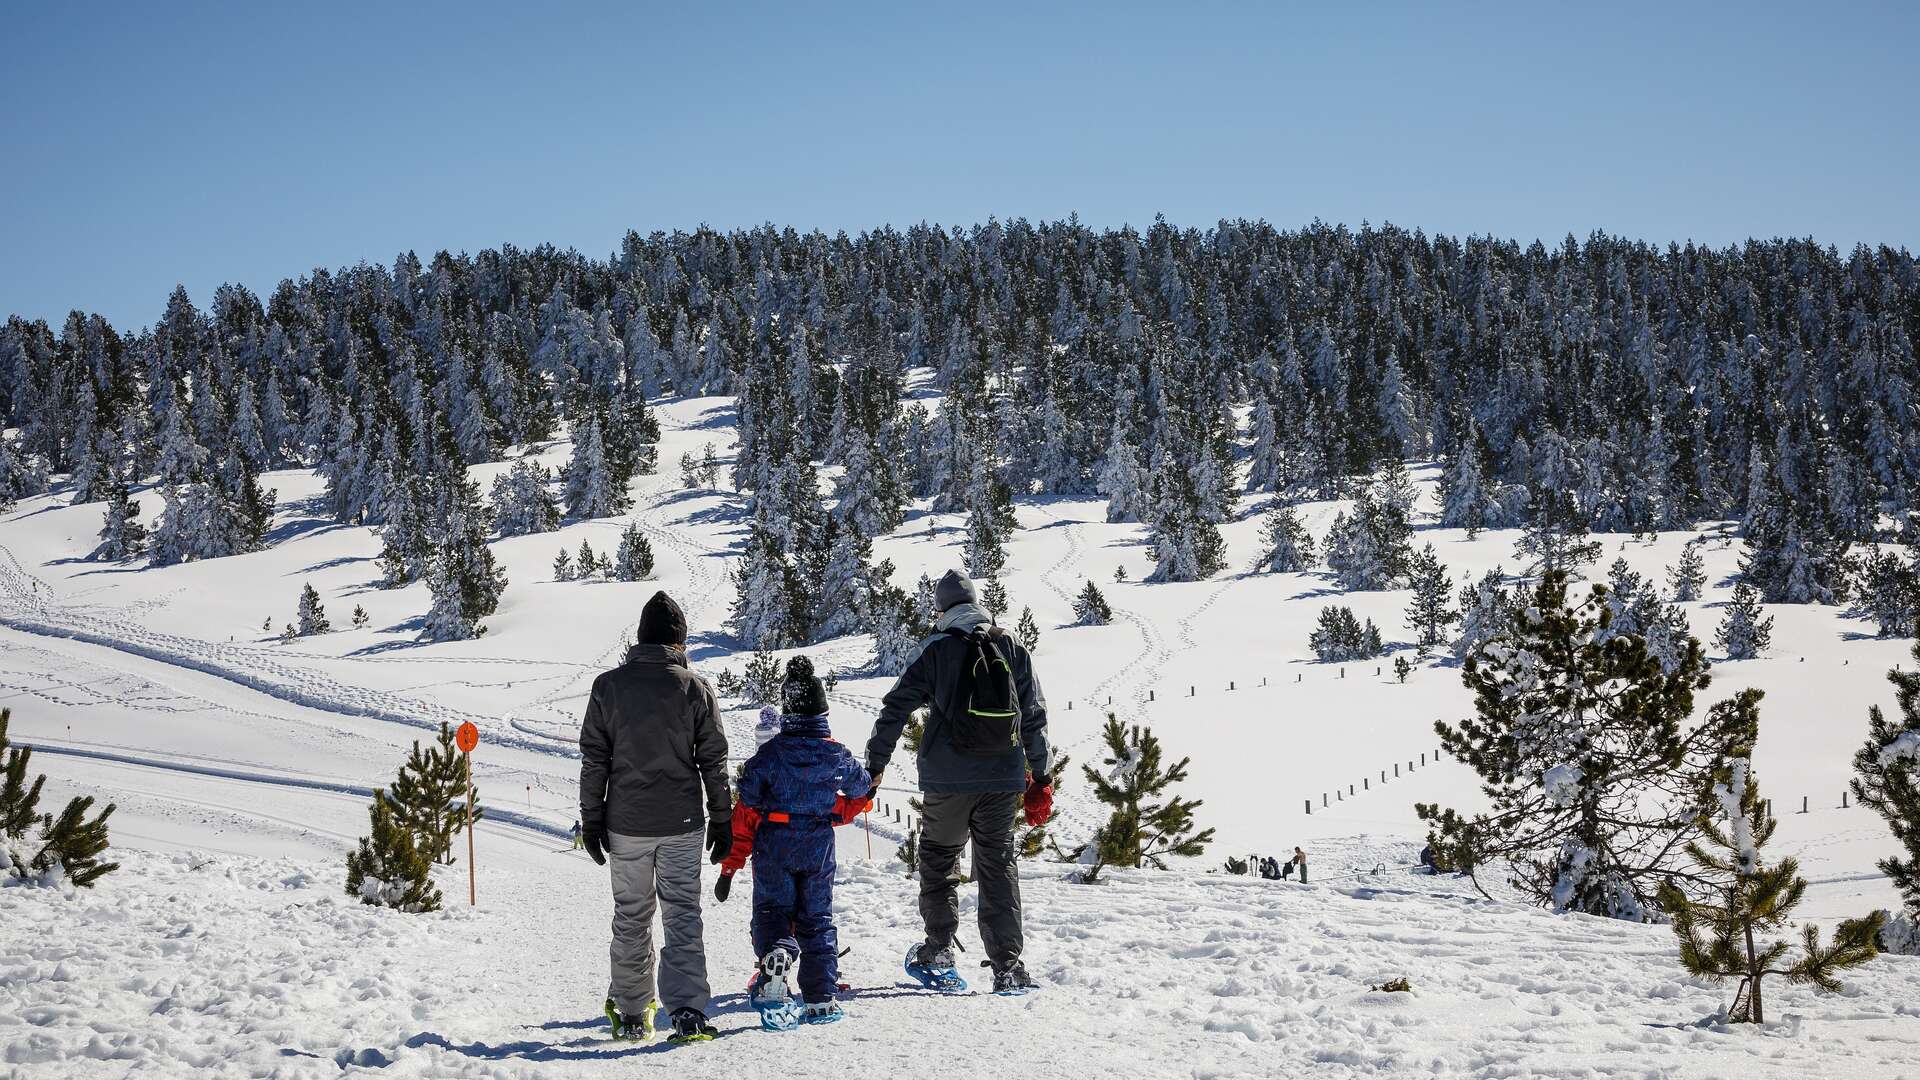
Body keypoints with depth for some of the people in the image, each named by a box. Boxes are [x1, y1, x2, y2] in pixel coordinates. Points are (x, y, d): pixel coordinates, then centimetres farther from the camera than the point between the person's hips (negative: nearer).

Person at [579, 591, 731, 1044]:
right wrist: (721, 819, 7)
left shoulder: (608, 686, -2)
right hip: (682, 824, -1)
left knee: (631, 918, 12)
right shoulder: (695, 687, -4)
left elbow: (593, 760, 0)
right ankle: (687, 1012, -9)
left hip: (626, 824, 1)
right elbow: (713, 761, -1)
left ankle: (632, 1015, 20)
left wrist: (592, 819, 7)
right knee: (683, 915, 2)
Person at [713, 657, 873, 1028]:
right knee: (817, 919, 12)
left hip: (773, 849, -2)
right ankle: (820, 1000, 8)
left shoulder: (768, 754, -8)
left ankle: (775, 956, -26)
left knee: (772, 911, 7)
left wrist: (730, 867, -1)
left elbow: (745, 813, -6)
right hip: (818, 850, 2)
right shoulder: (838, 756, -2)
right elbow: (863, 791, 18)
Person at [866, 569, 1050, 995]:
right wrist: (1039, 777, 17)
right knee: (998, 865, 8)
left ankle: (939, 951, 11)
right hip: (1003, 779, 3)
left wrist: (873, 767, 2)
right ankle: (1008, 967, 2)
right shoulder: (1013, 649, 8)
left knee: (938, 860, 15)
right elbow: (1034, 717, 10)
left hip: (948, 780, -2)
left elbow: (896, 709, -4)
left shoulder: (937, 650, -1)